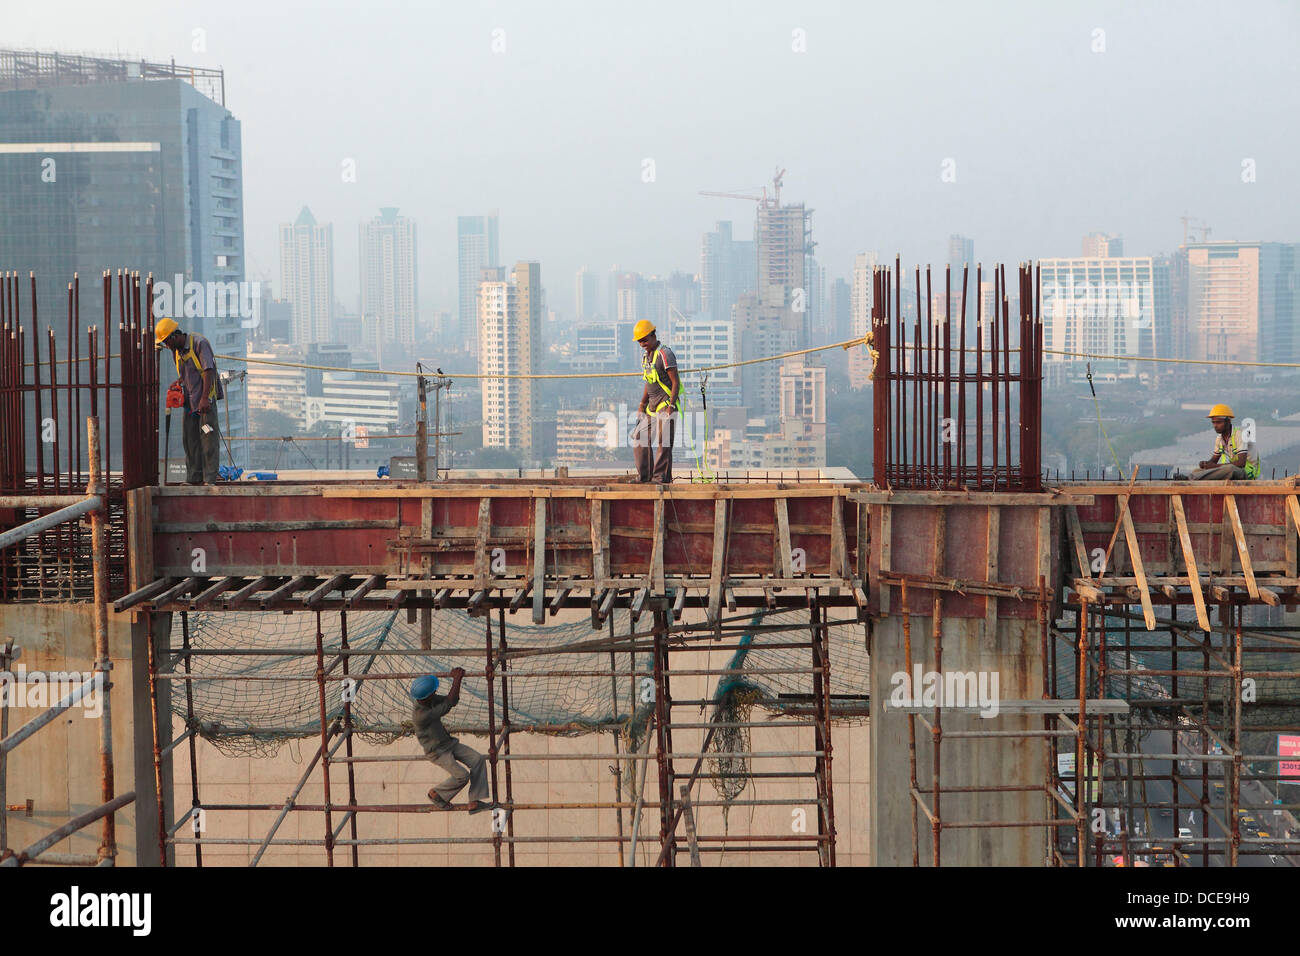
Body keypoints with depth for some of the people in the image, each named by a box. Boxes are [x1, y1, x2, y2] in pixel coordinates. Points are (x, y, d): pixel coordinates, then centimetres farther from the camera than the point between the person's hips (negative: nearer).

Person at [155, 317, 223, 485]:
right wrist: (178, 383, 6)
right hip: (190, 400, 8)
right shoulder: (176, 350, 12)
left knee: (208, 438, -8)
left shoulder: (199, 343, -13)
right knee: (190, 439, 6)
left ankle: (210, 479, -8)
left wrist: (205, 398, -24)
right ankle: (193, 478, 10)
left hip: (206, 399, -8)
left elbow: (209, 371, -19)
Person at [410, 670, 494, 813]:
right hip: (437, 752, -8)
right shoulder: (420, 716, -34)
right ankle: (436, 793, 11)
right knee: (462, 776, -18)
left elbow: (454, 701, 0)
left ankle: (474, 802, -6)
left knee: (477, 759, -7)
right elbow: (448, 705, -33)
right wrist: (457, 679, -26)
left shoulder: (431, 700, -9)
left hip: (449, 742, 8)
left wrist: (456, 680, -16)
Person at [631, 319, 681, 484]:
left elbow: (675, 382, -15)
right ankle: (644, 476, 11)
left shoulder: (665, 354, -13)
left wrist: (671, 407, -21)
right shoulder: (646, 356, 14)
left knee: (663, 442, -9)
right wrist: (642, 405, 18)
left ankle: (661, 477, -6)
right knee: (640, 438, 6)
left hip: (667, 403, -9)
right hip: (652, 405, 9)